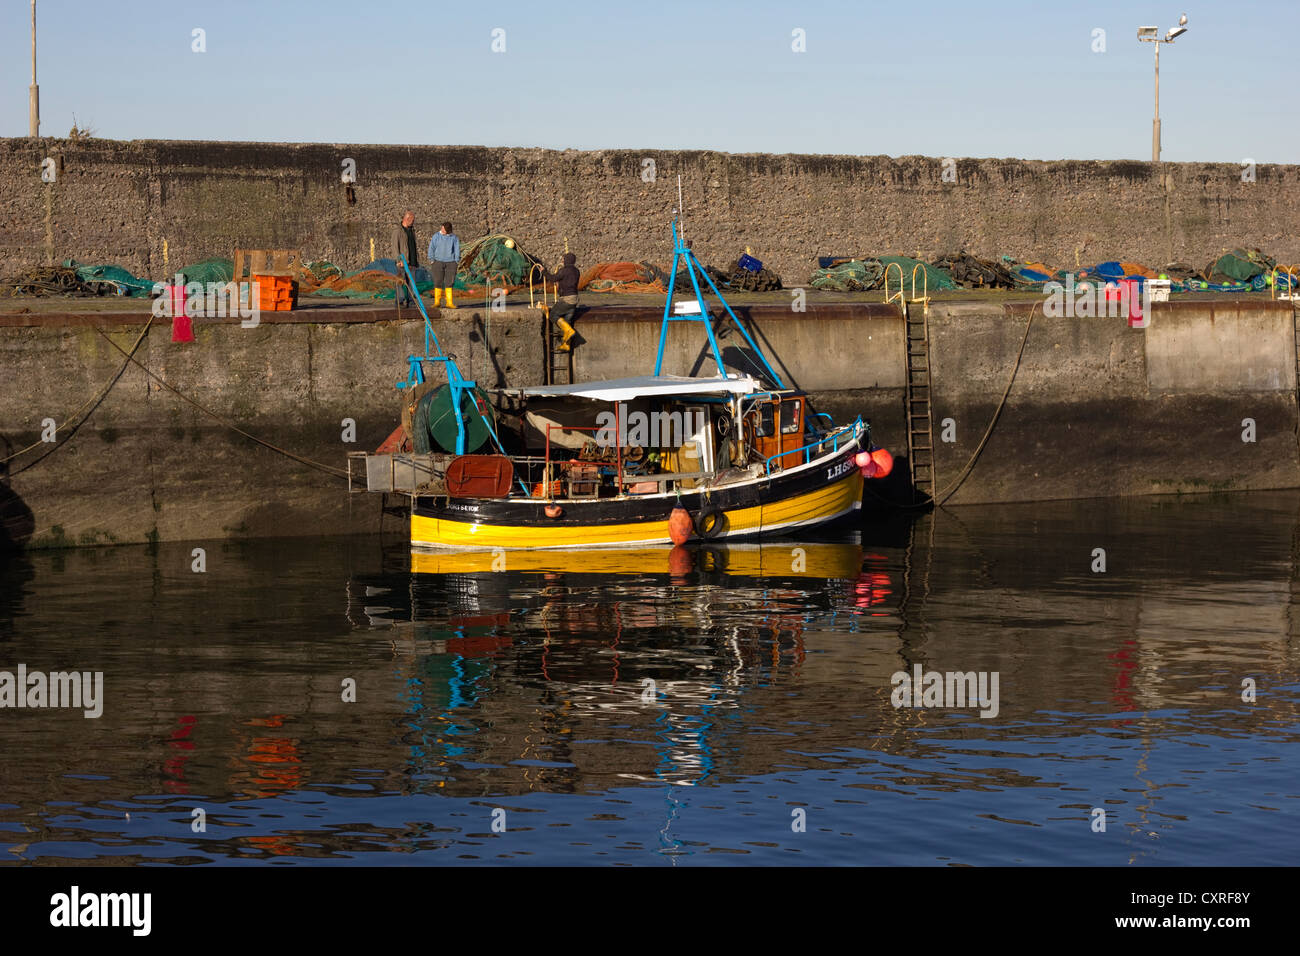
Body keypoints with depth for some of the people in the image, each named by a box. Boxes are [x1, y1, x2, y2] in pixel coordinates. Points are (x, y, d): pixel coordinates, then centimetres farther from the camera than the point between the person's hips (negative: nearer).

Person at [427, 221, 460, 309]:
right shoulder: (436, 236, 0)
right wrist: (432, 261, -4)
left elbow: (457, 249, 6)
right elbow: (431, 248, 2)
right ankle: (436, 302, -1)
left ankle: (449, 302, 3)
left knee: (449, 282, 0)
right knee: (438, 282, -3)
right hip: (438, 261, 0)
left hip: (451, 262, 0)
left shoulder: (454, 238, 1)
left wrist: (457, 262, 0)